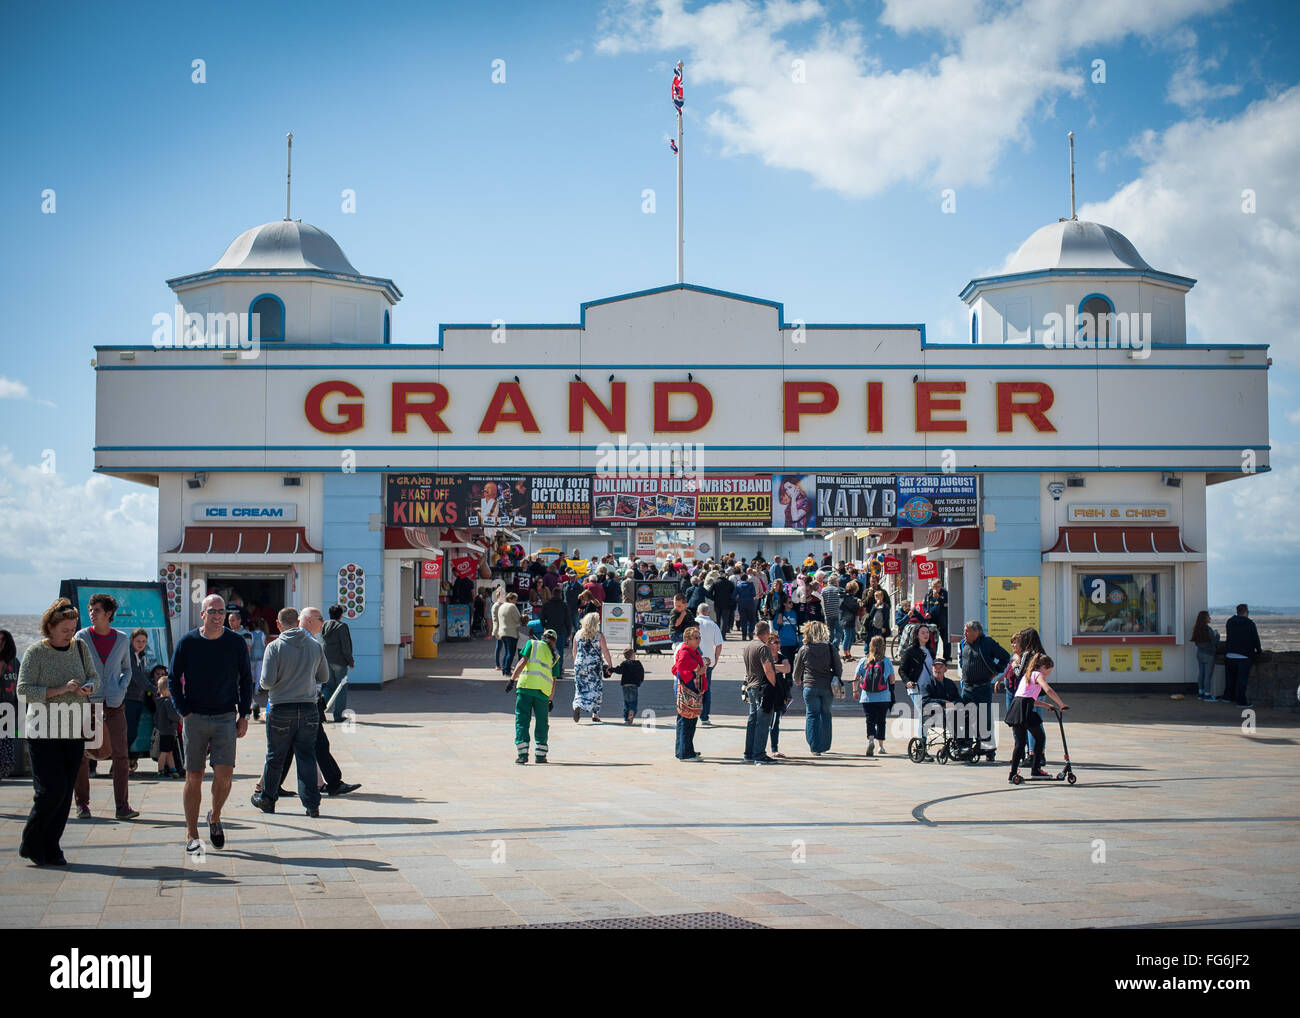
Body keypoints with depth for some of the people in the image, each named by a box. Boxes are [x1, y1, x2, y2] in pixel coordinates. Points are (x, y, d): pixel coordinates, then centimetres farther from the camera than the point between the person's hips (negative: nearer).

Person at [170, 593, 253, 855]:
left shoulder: (236, 643, 2)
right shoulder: (187, 642, -1)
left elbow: (246, 680, 10)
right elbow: (173, 680, 6)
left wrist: (243, 715, 4)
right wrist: (184, 711, -2)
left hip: (225, 718, 0)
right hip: (195, 718, 0)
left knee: (224, 773, -11)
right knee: (193, 777, 2)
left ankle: (215, 818, 16)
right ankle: (191, 835, 11)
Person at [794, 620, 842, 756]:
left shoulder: (804, 650, -4)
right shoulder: (830, 648, -3)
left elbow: (797, 669, 9)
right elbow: (839, 668, 2)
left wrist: (797, 681, 29)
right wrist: (837, 682, 18)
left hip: (810, 687, -1)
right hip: (827, 687, 2)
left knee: (812, 715, 6)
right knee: (825, 714, 16)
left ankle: (815, 747, 0)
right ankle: (825, 746, 22)